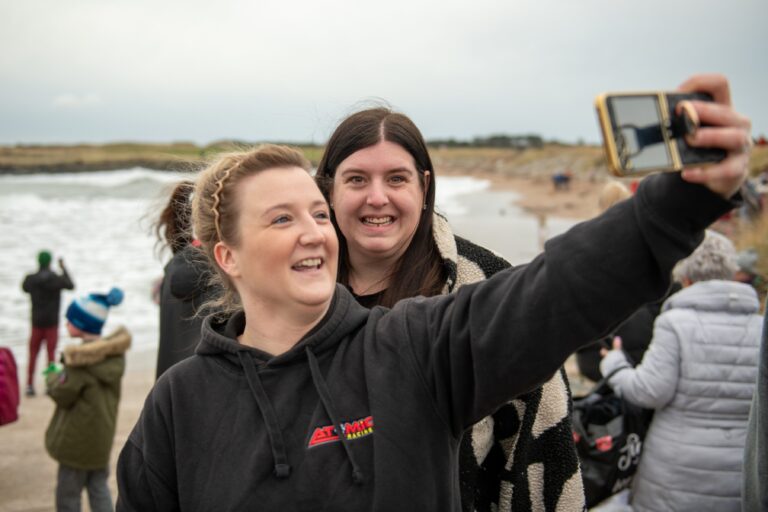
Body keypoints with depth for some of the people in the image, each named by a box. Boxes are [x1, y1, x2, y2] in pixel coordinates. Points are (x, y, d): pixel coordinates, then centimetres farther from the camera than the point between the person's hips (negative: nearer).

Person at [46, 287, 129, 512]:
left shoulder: (80, 358, -25)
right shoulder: (114, 354, -2)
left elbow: (62, 395, -19)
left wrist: (53, 376, 0)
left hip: (77, 440, -7)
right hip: (102, 435, 7)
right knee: (99, 486, 19)